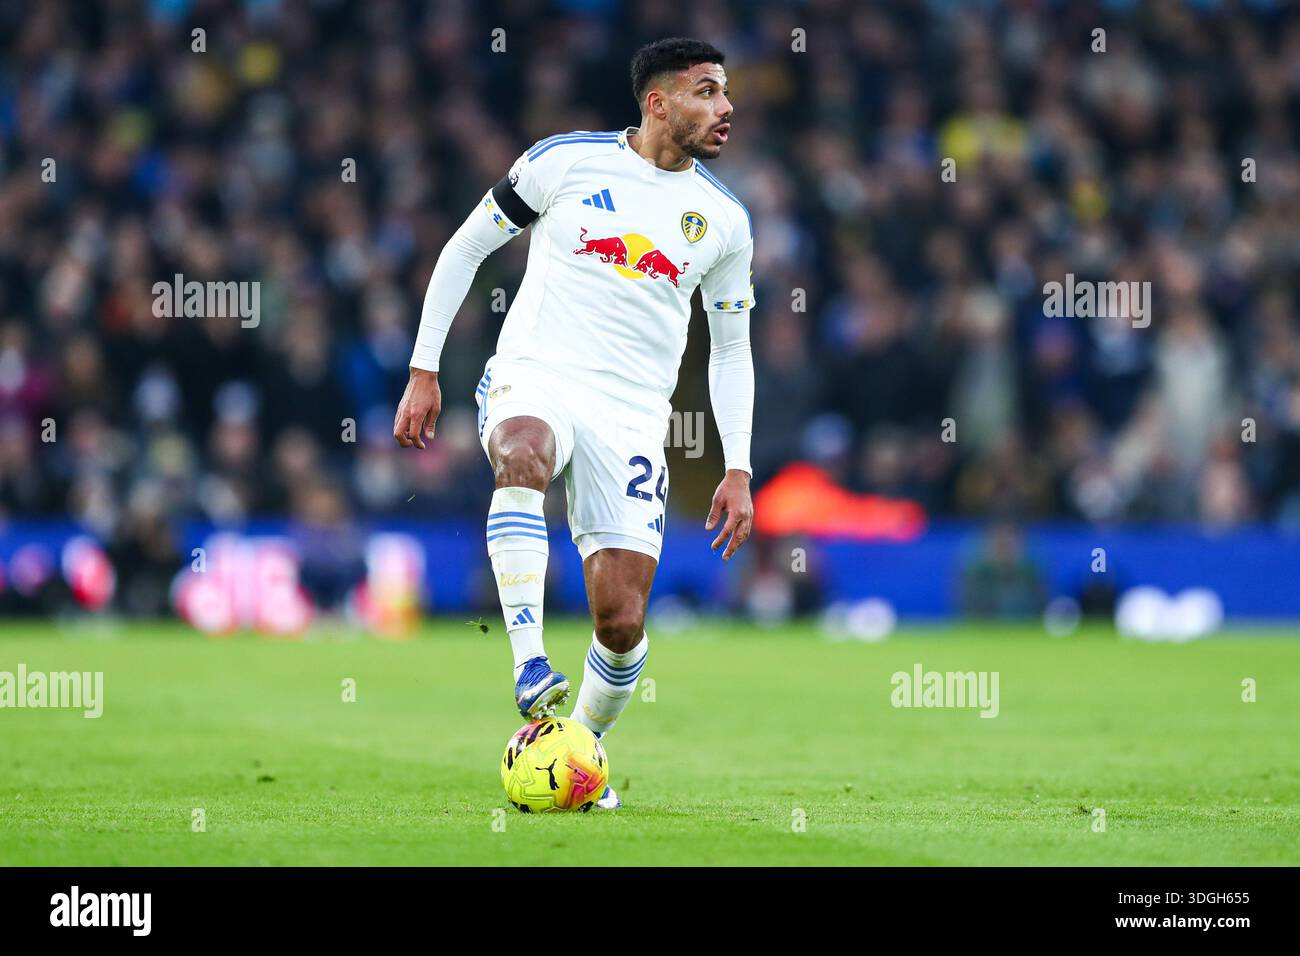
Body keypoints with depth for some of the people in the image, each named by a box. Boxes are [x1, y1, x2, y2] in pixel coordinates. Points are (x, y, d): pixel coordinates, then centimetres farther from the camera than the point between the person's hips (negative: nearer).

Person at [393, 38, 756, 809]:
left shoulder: (724, 219, 10)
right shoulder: (566, 162, 1)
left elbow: (731, 351, 20)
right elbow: (466, 247, 9)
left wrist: (738, 469, 10)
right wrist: (424, 372, 4)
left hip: (632, 417, 3)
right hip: (536, 376, -3)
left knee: (623, 623, -7)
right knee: (523, 453, -41)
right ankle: (530, 666, -45)